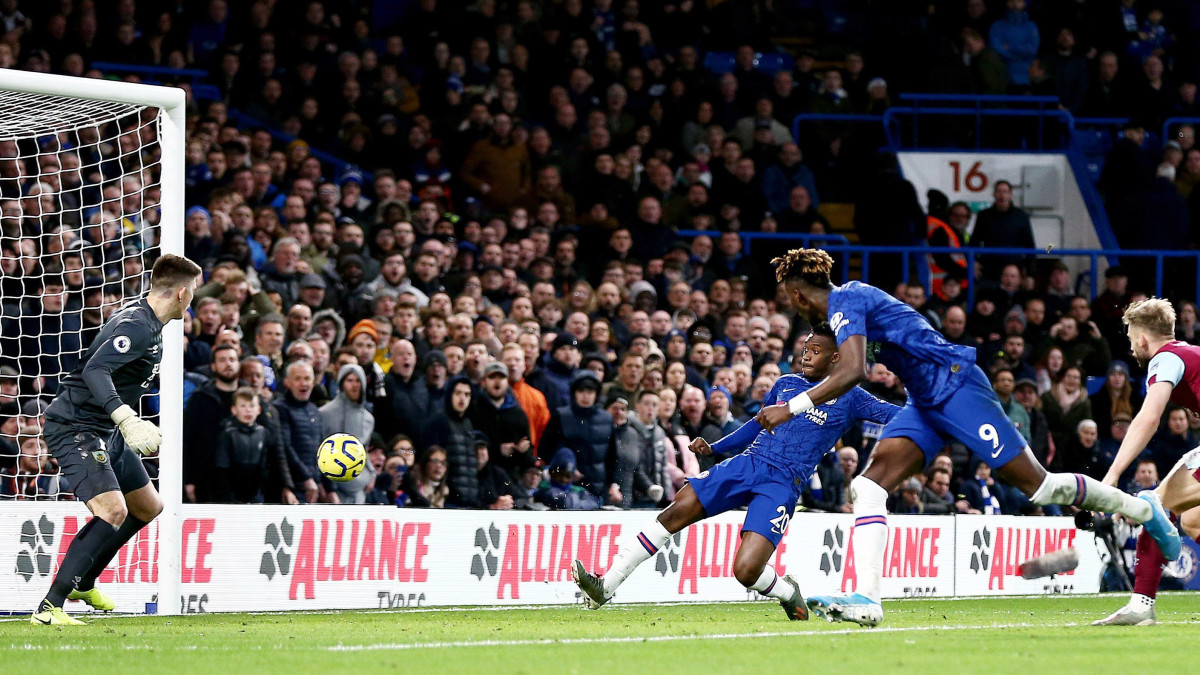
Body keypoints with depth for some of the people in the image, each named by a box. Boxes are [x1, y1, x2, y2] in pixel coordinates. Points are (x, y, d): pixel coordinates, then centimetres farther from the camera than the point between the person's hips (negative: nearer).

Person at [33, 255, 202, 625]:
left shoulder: (148, 323, 9)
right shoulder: (136, 327, -22)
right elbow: (95, 371, -36)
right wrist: (126, 420, -47)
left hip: (108, 432, 11)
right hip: (74, 426, -11)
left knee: (148, 507, 20)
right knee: (113, 510, -25)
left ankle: (83, 583, 34)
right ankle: (49, 607, -26)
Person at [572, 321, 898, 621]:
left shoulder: (848, 398, 4)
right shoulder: (786, 383, 18)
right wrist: (714, 448, 22)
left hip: (782, 484, -5)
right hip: (746, 463, 5)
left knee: (746, 570, -21)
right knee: (674, 514, -11)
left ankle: (788, 592, 14)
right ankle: (606, 586, -8)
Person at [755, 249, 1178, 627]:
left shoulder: (846, 302, -15)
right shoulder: (845, 302, 14)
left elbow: (854, 372, -30)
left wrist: (793, 407, -28)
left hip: (956, 387, -10)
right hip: (925, 403, 10)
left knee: (1037, 485, -4)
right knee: (869, 483, -8)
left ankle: (1141, 508, 15)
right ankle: (865, 601, -17)